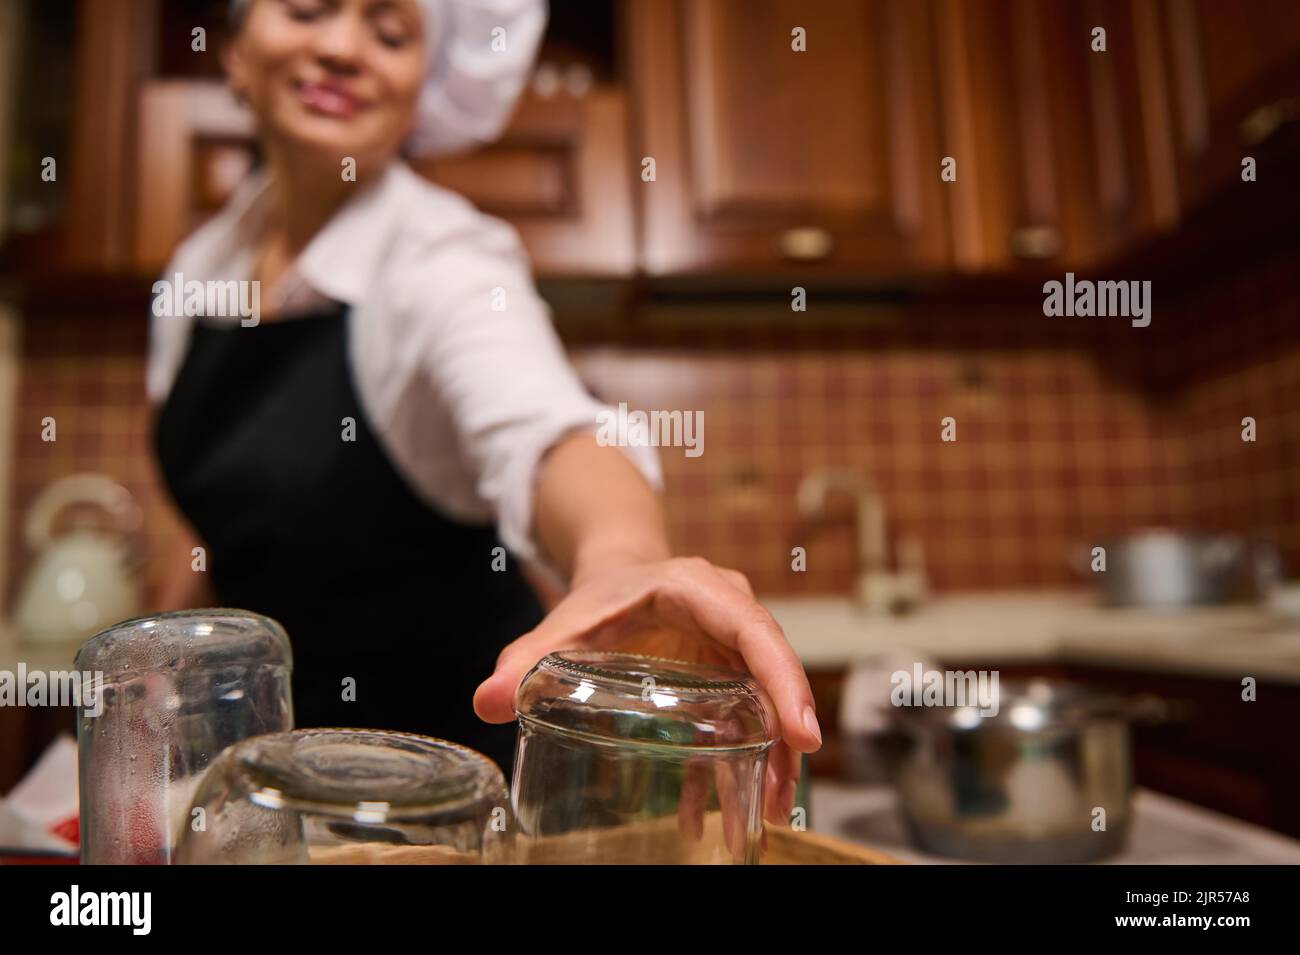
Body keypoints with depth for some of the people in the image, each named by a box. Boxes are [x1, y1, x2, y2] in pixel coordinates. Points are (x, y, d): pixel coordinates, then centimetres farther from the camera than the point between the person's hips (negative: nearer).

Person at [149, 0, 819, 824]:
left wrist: (621, 556, -63)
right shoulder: (201, 266, -2)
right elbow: (224, 518, 10)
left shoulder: (442, 257, -21)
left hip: (445, 737, -5)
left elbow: (537, 423, -43)